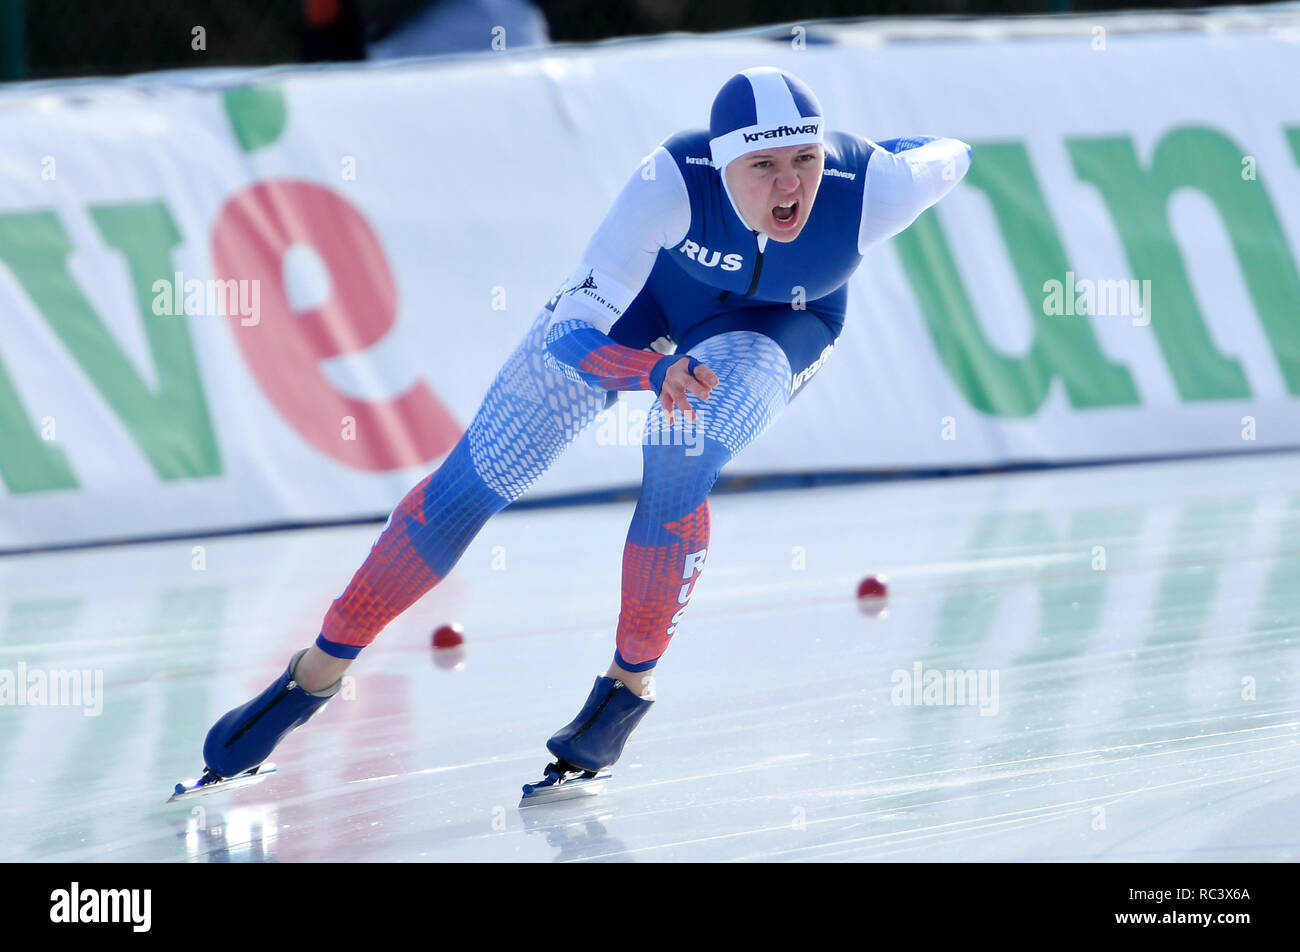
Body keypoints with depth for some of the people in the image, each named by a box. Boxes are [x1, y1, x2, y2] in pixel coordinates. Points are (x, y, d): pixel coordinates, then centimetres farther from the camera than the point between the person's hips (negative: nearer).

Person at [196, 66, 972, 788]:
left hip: (777, 329, 0)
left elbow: (950, 157, -12)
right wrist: (655, 372, -59)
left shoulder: (870, 188, -36)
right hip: (646, 294, 0)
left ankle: (632, 684, -9)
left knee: (678, 467, -31)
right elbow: (573, 332, -40)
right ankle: (316, 676, 12)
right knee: (474, 480, -3)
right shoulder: (673, 181, -39)